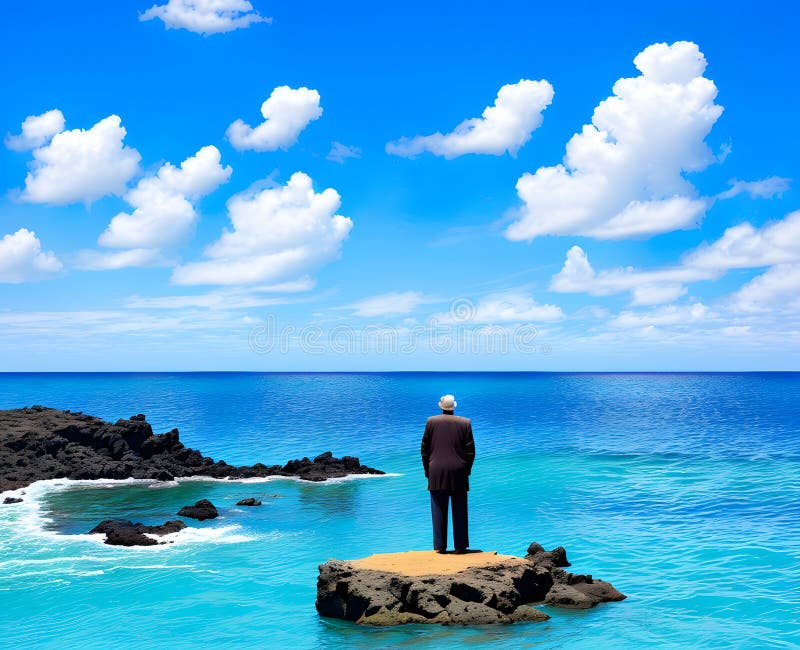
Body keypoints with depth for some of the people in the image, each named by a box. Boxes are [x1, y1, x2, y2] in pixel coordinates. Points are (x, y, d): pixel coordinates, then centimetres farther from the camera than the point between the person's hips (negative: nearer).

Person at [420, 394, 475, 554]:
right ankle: (460, 546, 7)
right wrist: (467, 470, 13)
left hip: (436, 473, 0)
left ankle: (440, 546, 5)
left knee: (439, 510, 4)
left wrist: (427, 470, 12)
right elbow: (470, 451, 1)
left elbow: (425, 449, 3)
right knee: (459, 511, 6)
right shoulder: (465, 423, 1)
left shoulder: (431, 422, 0)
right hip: (458, 473, 0)